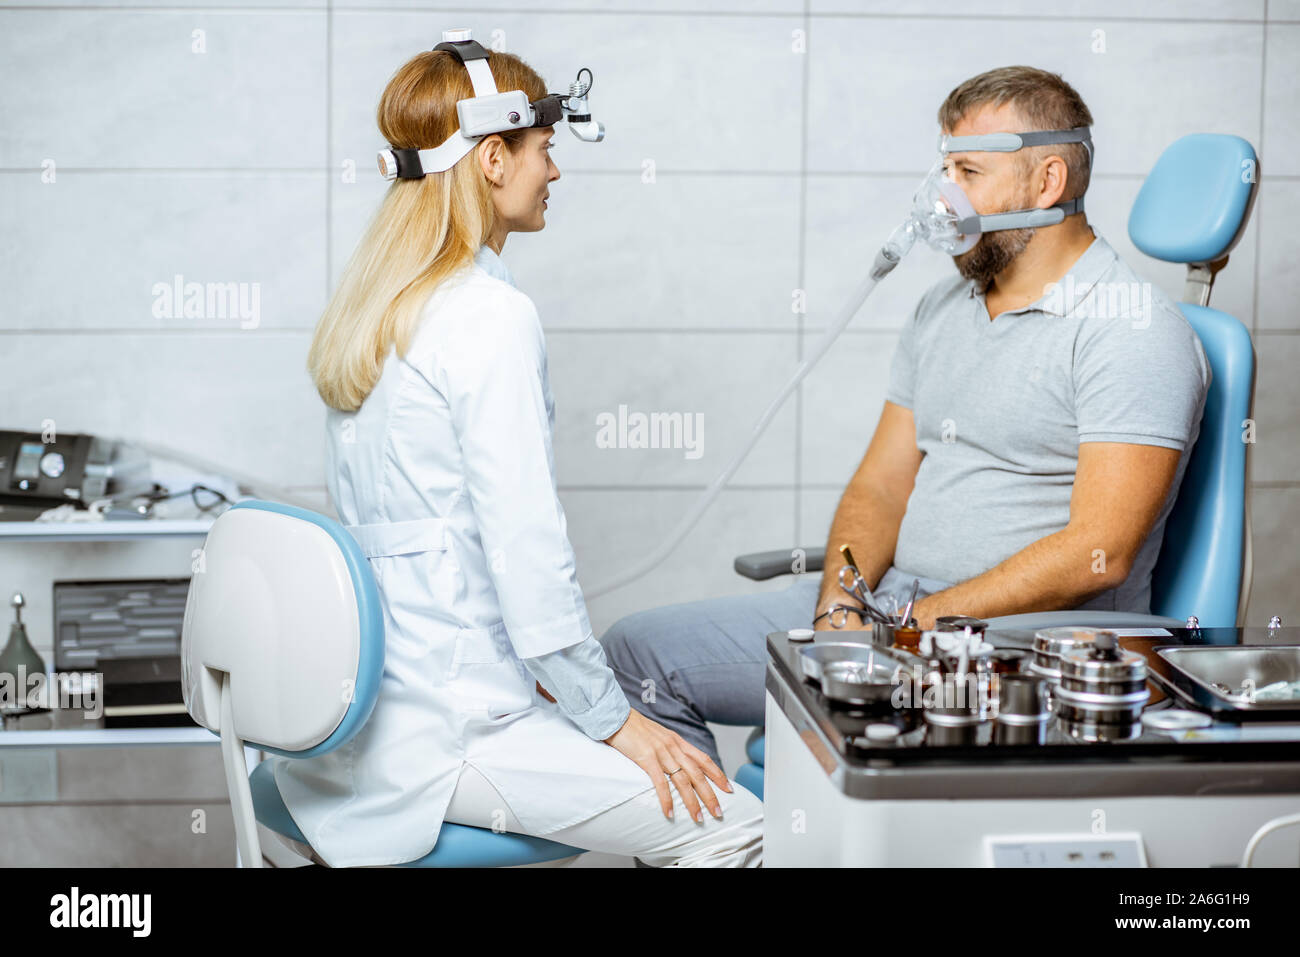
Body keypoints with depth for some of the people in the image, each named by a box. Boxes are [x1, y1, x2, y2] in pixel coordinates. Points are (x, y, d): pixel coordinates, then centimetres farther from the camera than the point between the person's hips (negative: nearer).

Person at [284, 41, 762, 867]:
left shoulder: (368, 305, 12)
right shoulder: (492, 317, -16)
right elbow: (525, 544, -19)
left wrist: (524, 666, 19)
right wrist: (612, 720, -10)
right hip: (438, 727, -10)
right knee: (735, 829, -8)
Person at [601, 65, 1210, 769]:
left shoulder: (1135, 330, -9)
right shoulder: (943, 308, 17)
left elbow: (1097, 554, -18)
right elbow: (881, 486, 15)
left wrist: (917, 623, -19)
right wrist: (838, 606, -6)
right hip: (883, 605, 8)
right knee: (638, 651, -1)